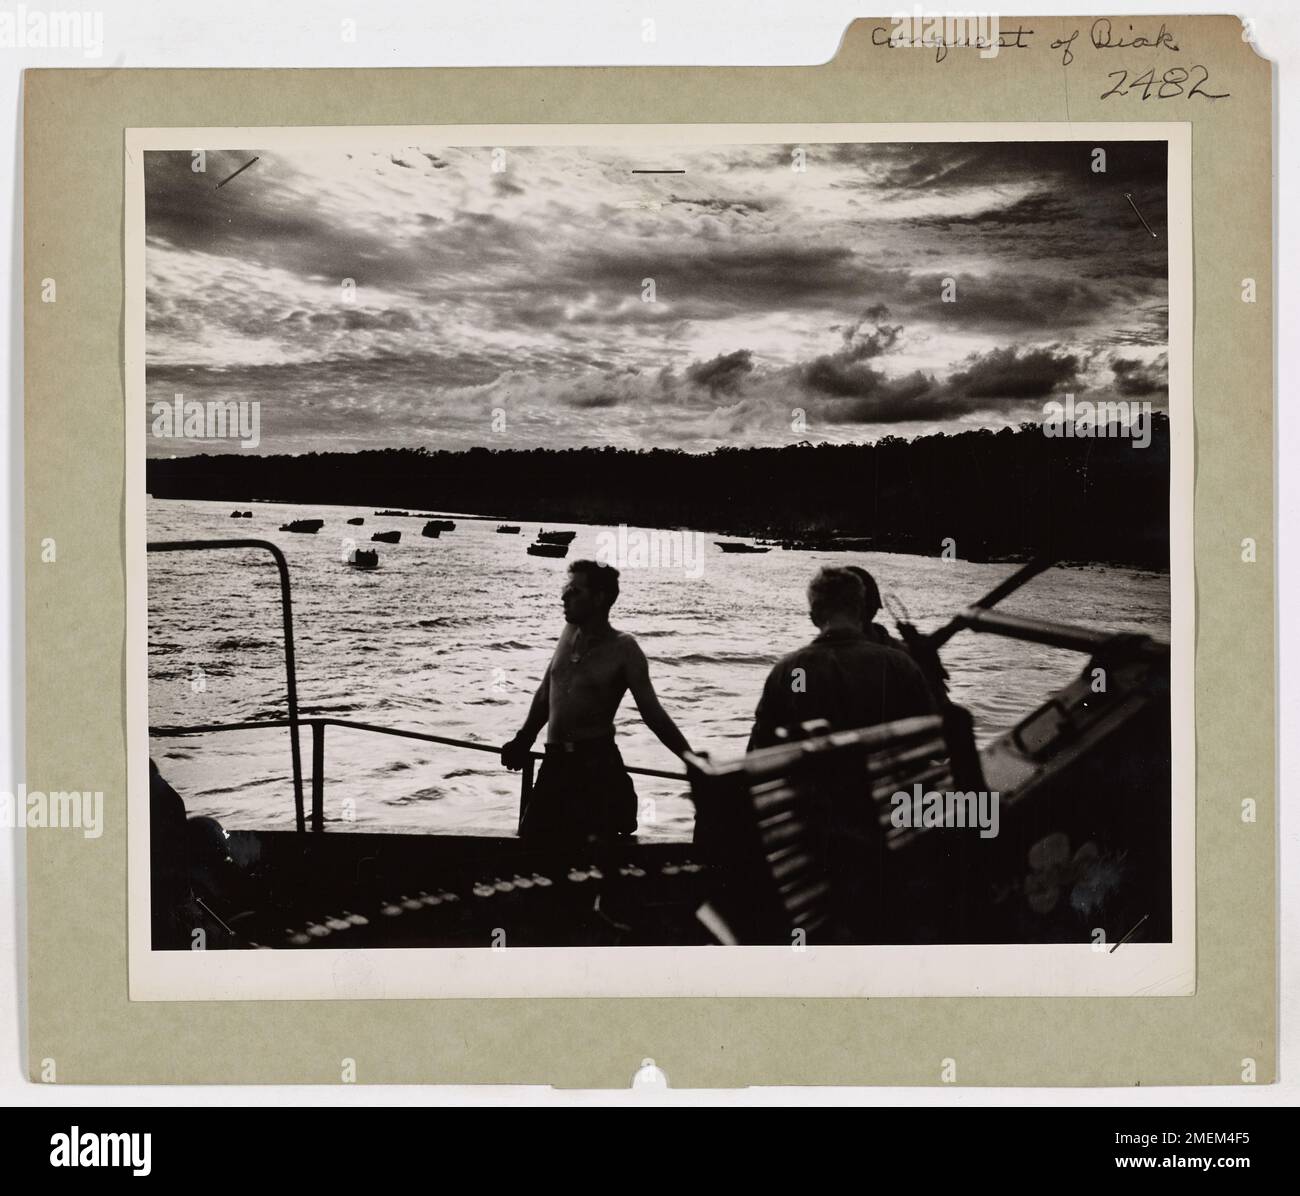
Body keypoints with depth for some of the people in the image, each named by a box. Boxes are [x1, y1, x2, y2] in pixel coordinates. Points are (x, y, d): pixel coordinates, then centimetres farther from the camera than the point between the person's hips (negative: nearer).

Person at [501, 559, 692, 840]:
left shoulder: (623, 649, -10)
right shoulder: (570, 632, 8)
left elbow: (652, 712, -10)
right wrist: (523, 740, 23)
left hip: (598, 766, -6)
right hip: (555, 763, 6)